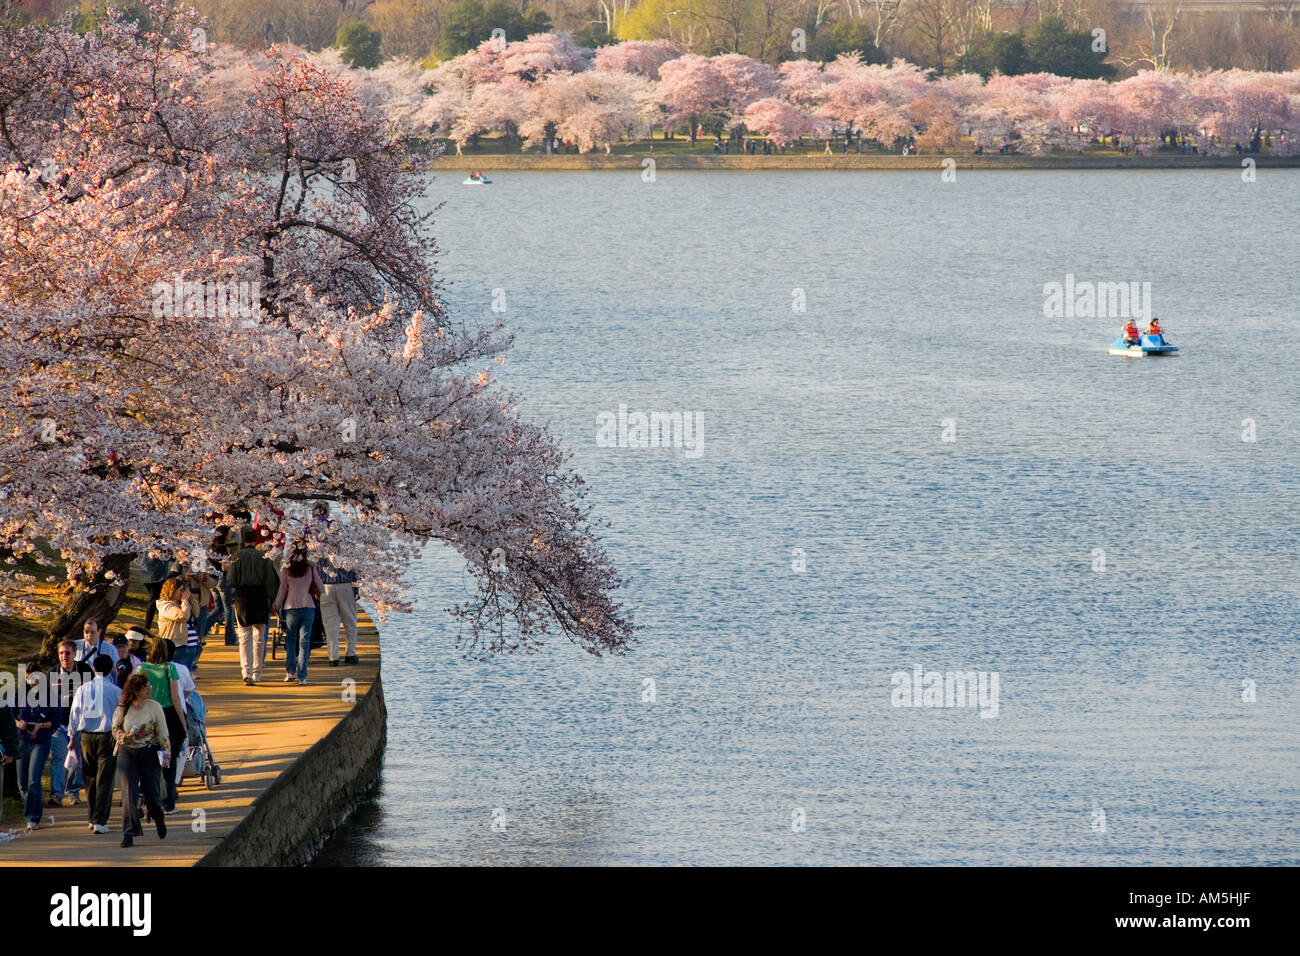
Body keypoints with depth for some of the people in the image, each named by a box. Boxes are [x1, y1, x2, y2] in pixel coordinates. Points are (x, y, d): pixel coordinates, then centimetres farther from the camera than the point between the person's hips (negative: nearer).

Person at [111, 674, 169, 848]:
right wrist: (123, 736, -11)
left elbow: (163, 733, 2)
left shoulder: (154, 707, -3)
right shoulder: (122, 708, -3)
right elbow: (115, 728, 10)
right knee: (128, 792, -11)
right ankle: (129, 834, -10)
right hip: (127, 753, 0)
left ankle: (159, 819, 41)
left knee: (152, 792, 7)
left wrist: (166, 752, -3)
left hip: (149, 753, 0)